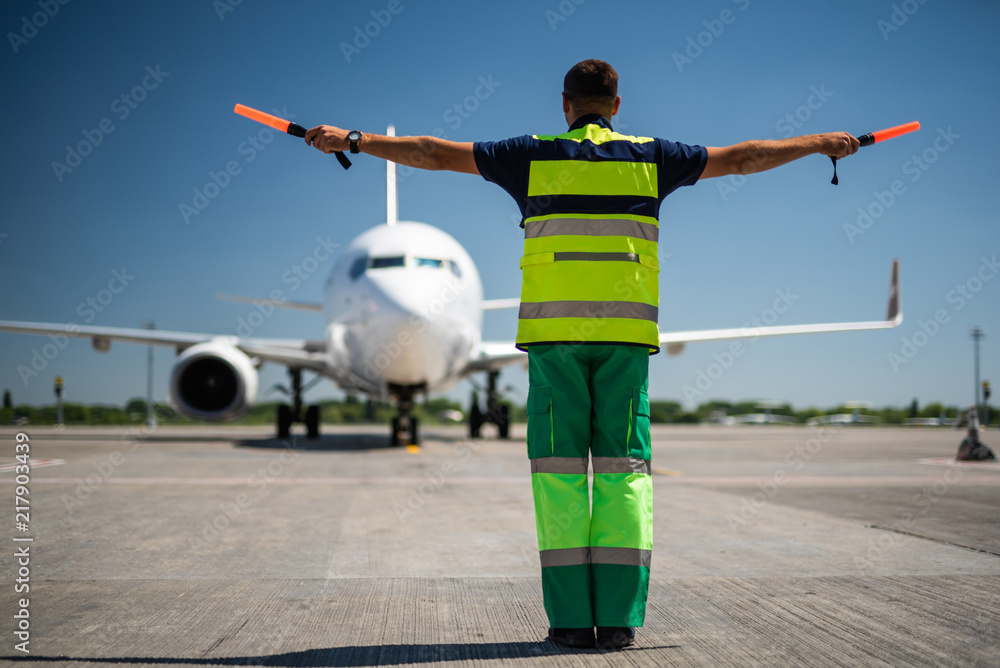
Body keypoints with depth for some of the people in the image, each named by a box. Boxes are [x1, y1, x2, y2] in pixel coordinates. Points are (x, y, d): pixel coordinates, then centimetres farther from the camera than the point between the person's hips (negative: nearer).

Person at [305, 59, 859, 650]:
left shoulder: (534, 157, 8)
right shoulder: (649, 158, 11)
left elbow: (436, 153, 8)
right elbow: (741, 158, 19)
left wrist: (352, 140, 16)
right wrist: (819, 143, 32)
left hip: (552, 330, -1)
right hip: (627, 333, 1)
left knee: (560, 468, 1)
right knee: (623, 467, 3)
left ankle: (572, 617, 0)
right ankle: (619, 617, 0)